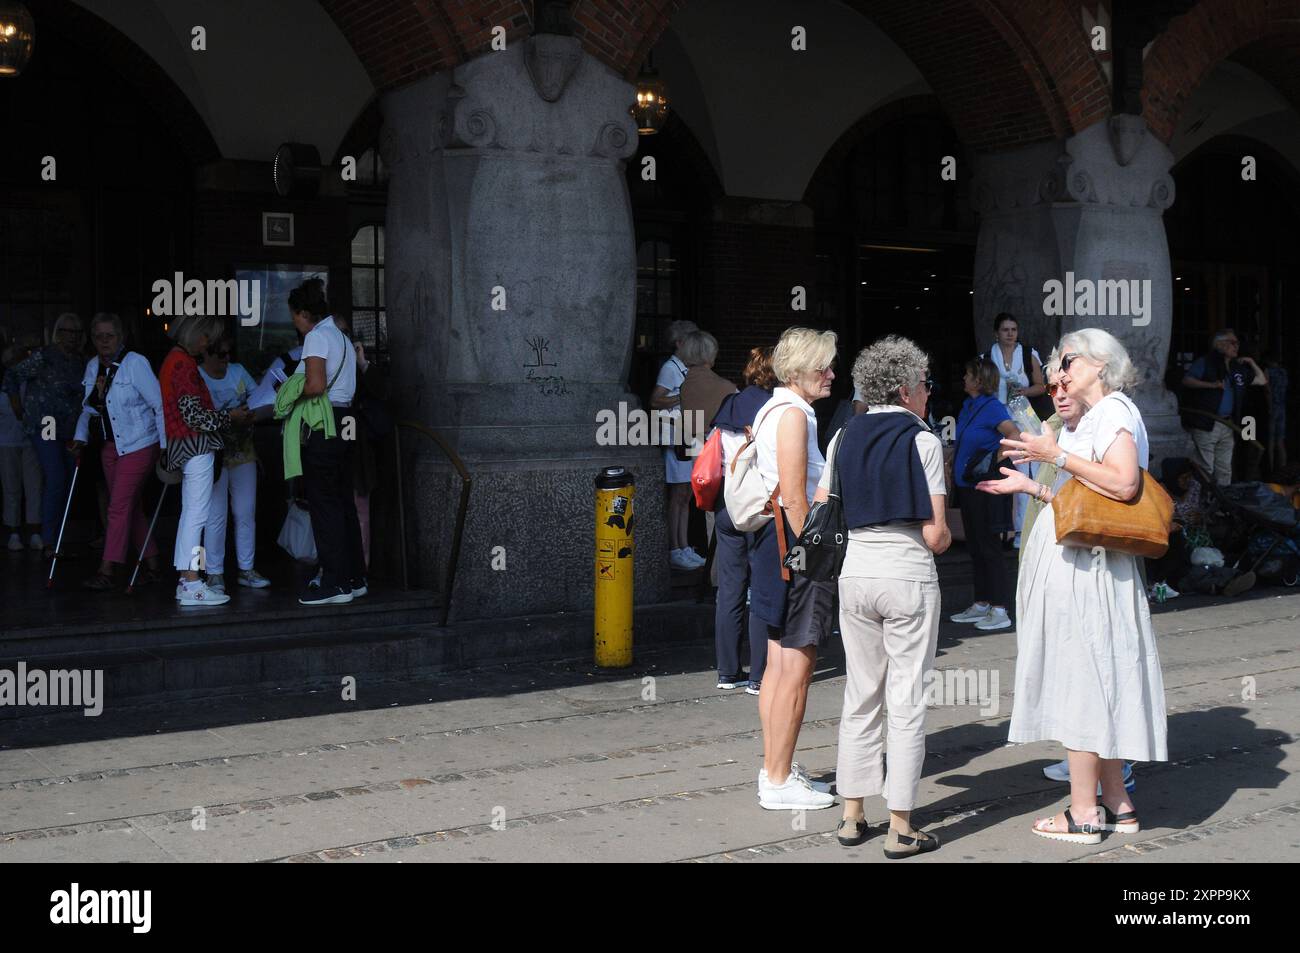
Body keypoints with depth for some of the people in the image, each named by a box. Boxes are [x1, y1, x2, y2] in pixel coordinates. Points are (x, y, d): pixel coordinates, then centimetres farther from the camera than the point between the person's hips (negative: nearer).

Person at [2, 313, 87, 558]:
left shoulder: (79, 362, 10)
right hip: (43, 426, -7)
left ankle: (52, 539, 18)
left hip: (67, 431, 7)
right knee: (56, 479, -15)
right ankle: (48, 542, -12)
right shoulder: (44, 357, -8)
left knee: (67, 482, 7)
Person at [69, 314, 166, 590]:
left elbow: (160, 404, -14)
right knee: (131, 507, 9)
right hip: (110, 446, 7)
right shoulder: (93, 366, 7)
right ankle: (152, 566, 17)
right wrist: (80, 437, 2)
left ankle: (107, 572, -9)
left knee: (119, 506, -10)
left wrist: (165, 446, -17)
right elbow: (88, 408, 18)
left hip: (139, 445, -7)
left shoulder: (135, 363, -13)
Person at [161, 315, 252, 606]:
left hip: (184, 447, 11)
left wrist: (226, 417, 14)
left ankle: (185, 581, 15)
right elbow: (194, 415, -20)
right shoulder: (184, 365, -15)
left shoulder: (173, 361, 16)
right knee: (197, 514, -9)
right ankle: (192, 584, -8)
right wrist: (229, 417, -8)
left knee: (189, 514, 12)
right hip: (196, 446, -10)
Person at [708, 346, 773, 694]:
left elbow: (716, 460, 11)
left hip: (726, 505, 6)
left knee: (729, 589, 10)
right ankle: (759, 676, 5)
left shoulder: (729, 405, 8)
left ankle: (728, 672, 17)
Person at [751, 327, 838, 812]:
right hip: (793, 542, -11)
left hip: (774, 540, 11)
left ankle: (775, 769, 25)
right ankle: (780, 781, 2)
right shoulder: (793, 413, -15)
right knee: (796, 668, -4)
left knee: (779, 663, 16)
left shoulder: (775, 409, 16)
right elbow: (794, 497, -20)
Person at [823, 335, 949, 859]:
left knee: (860, 695, 13)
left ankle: (852, 815, 18)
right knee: (906, 699, 1)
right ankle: (900, 828, 6)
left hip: (854, 575, 5)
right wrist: (945, 539, 12)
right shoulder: (922, 440, -7)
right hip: (908, 577, -5)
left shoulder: (844, 436, 7)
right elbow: (935, 533, -10)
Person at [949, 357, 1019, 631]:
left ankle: (1000, 610, -1)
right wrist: (954, 470, 13)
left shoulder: (992, 407, -14)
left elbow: (1015, 436, -27)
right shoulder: (968, 405, 12)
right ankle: (981, 605, 22)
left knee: (988, 547, -5)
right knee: (974, 547, 13)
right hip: (966, 486, 9)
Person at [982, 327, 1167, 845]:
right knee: (1095, 680, 12)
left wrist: (1057, 455, -18)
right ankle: (1116, 802, 18)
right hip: (1074, 563, 10)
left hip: (1083, 567, -10)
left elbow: (1124, 483, -23)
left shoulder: (1114, 409, -8)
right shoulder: (1095, 417, 20)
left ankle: (1083, 811, -2)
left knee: (1079, 677, -7)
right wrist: (1029, 486, 21)